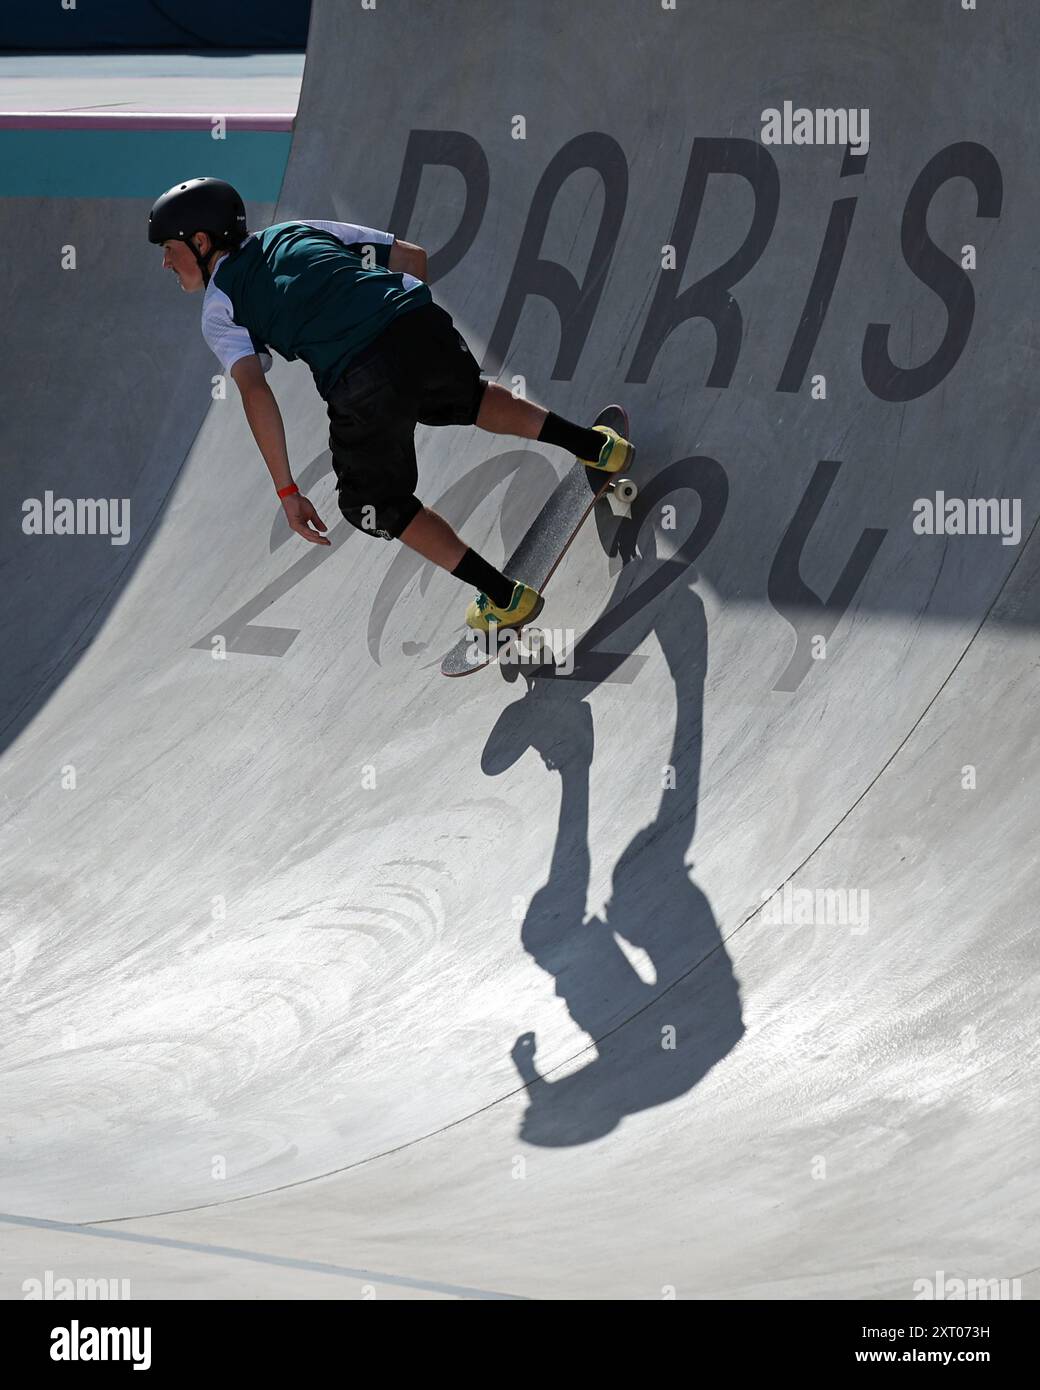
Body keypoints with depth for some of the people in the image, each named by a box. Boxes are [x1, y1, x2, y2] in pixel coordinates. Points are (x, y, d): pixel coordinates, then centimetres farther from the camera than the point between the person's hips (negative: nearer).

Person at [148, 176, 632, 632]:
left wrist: (287, 491, -4)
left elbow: (255, 392, -4)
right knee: (466, 397, 40)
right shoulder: (297, 232, 27)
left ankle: (503, 596, 18)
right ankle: (594, 445, 42)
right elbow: (413, 256, 27)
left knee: (373, 505, 21)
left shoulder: (218, 309, 13)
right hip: (425, 324, 5)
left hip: (364, 383, -5)